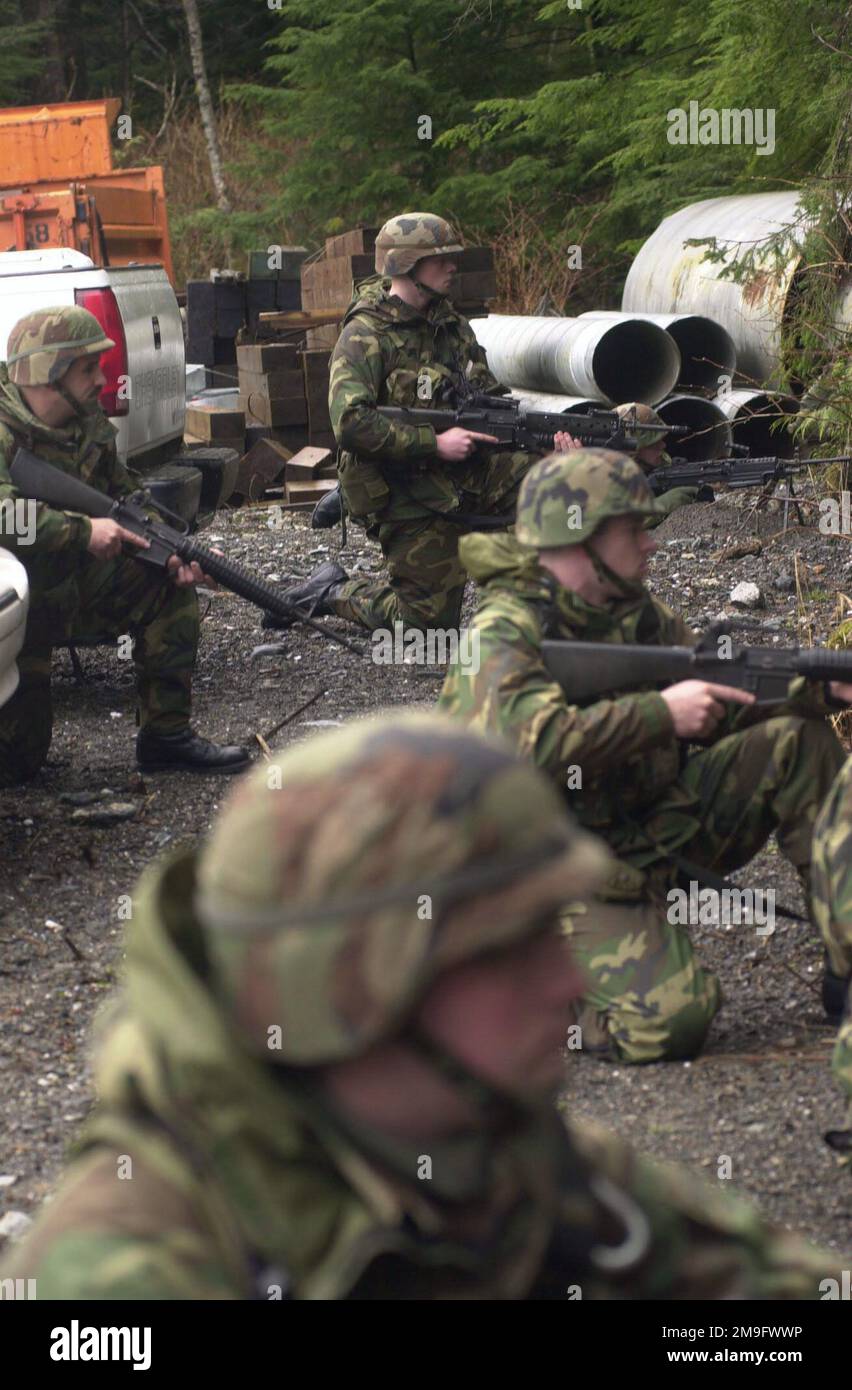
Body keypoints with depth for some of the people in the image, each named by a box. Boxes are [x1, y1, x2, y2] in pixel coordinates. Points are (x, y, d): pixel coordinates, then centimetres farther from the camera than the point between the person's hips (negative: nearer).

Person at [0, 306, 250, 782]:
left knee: (167, 586, -8)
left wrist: (175, 553, -11)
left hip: (72, 587, 7)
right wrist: (84, 531, -38)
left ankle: (166, 735, -1)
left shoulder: (91, 426, 2)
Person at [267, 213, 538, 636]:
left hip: (466, 471, 6)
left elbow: (491, 395, 14)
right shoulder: (365, 335, -13)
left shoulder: (451, 324, 10)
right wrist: (435, 443, -24)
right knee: (429, 619, -4)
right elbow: (351, 425, -23)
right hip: (408, 497, -6)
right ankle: (333, 593, 19)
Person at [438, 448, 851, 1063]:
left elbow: (724, 703, 12)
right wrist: (662, 713, -31)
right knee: (672, 1022, -26)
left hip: (661, 822, 8)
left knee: (797, 740, -2)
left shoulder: (636, 613, 8)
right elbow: (532, 743, -35)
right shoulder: (502, 635, -17)